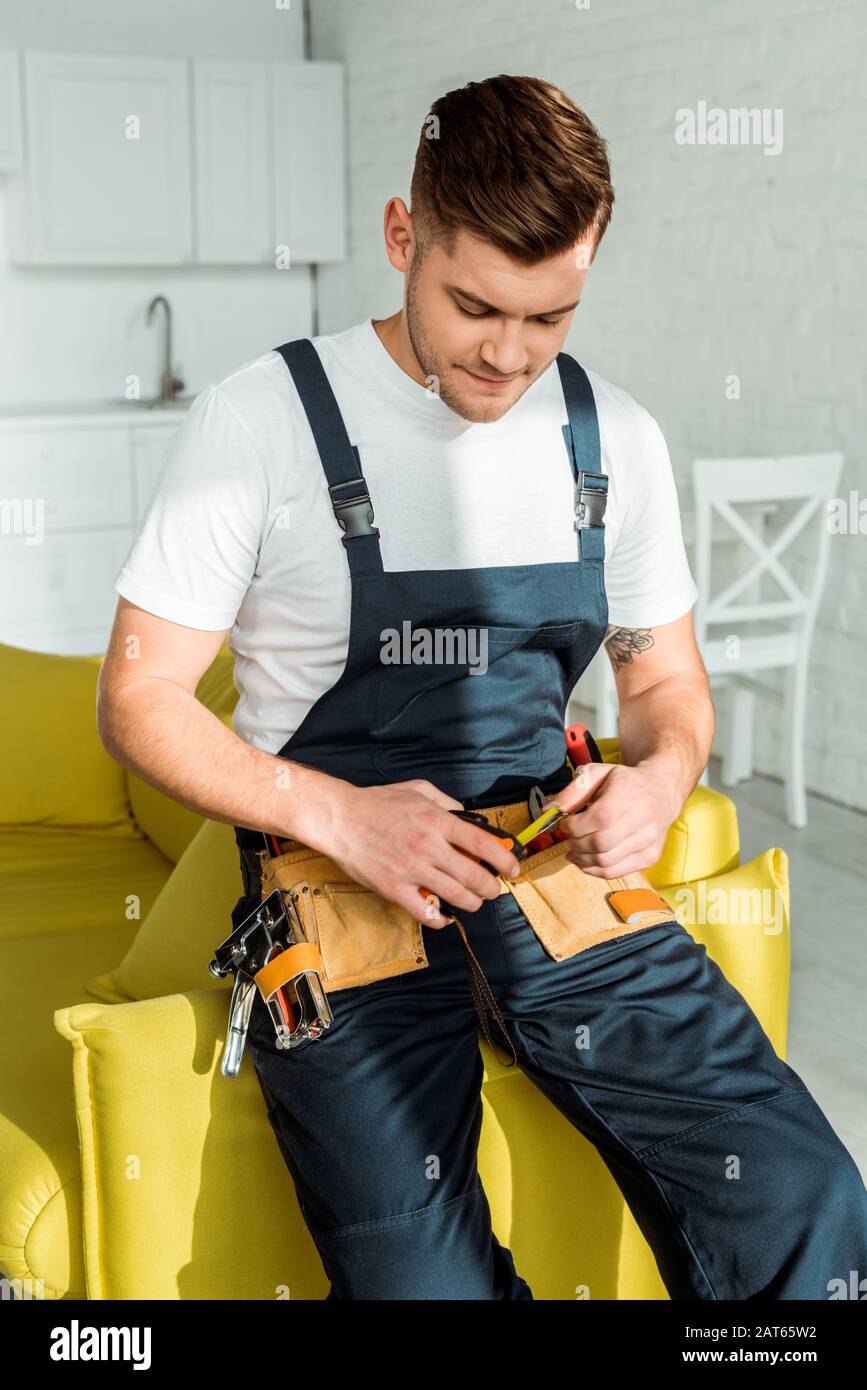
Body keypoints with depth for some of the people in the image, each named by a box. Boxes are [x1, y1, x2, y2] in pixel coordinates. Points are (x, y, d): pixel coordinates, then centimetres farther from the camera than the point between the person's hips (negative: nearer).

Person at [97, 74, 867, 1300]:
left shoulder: (615, 437, 8)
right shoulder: (263, 420, -5)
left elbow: (667, 682, 18)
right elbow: (141, 699, -3)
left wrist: (663, 774, -6)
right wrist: (337, 814, -17)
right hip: (346, 886, -3)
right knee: (423, 1278, -22)